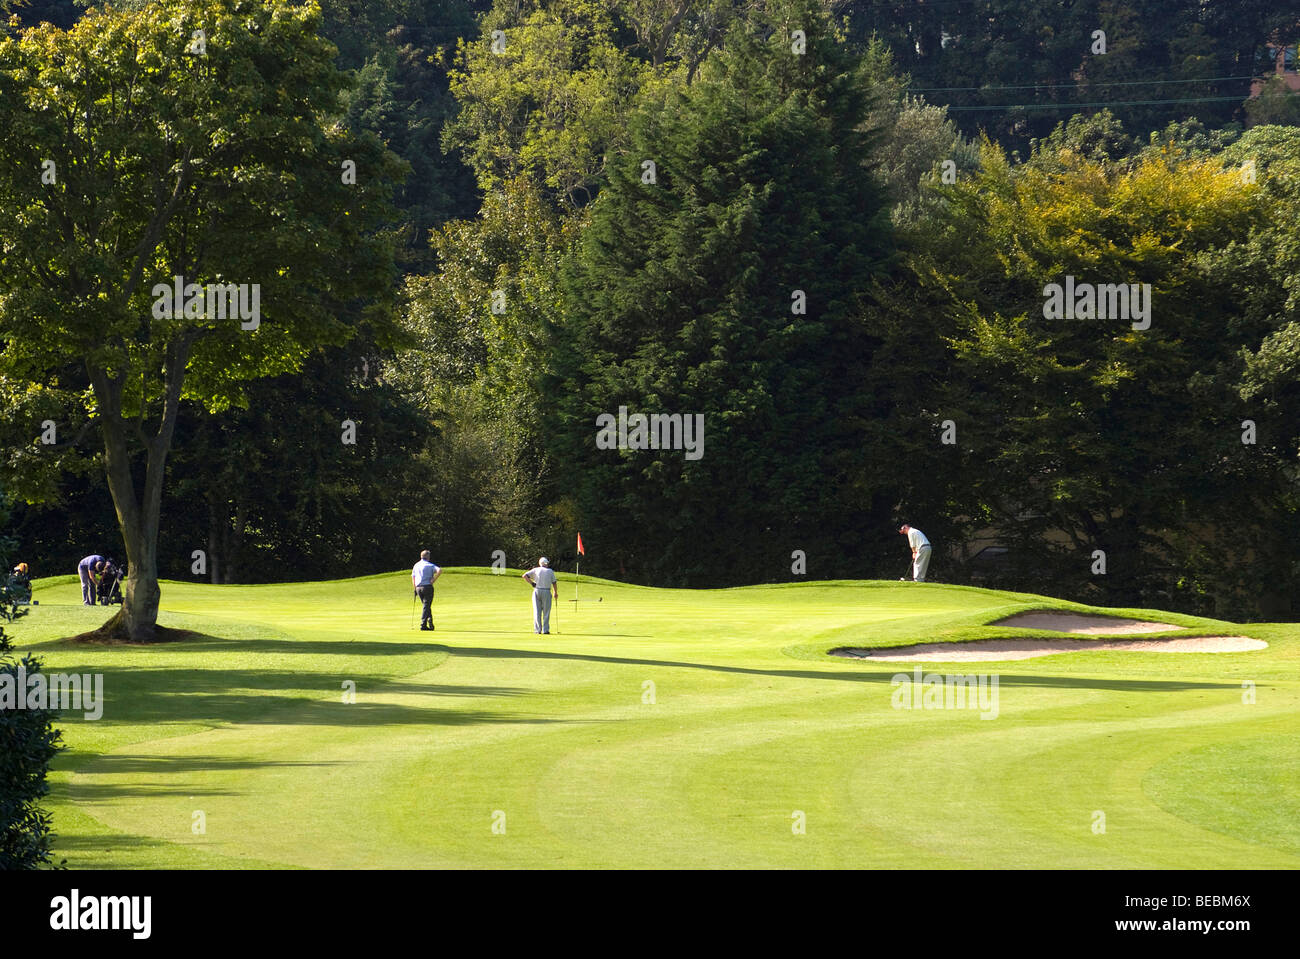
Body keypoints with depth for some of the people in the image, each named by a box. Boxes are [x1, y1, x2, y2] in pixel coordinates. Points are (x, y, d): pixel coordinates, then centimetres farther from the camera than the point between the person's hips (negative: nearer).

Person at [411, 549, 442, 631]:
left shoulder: (416, 566, 12)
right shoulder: (429, 565, -4)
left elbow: (413, 578, 14)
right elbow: (440, 570, -20)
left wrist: (415, 589, 18)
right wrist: (434, 579, -11)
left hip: (418, 588, 5)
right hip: (427, 587, -5)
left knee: (427, 606, 16)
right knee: (426, 606, -2)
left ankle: (430, 623, 14)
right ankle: (423, 625, -10)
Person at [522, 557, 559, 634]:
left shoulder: (535, 570, 6)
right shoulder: (550, 571, 4)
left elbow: (525, 576, -3)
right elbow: (554, 583, 3)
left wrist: (531, 583, 0)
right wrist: (556, 593, 14)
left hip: (537, 591, 1)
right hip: (546, 592, -1)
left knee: (537, 611, 4)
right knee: (546, 612, 3)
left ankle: (537, 629, -1)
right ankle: (545, 630, -1)